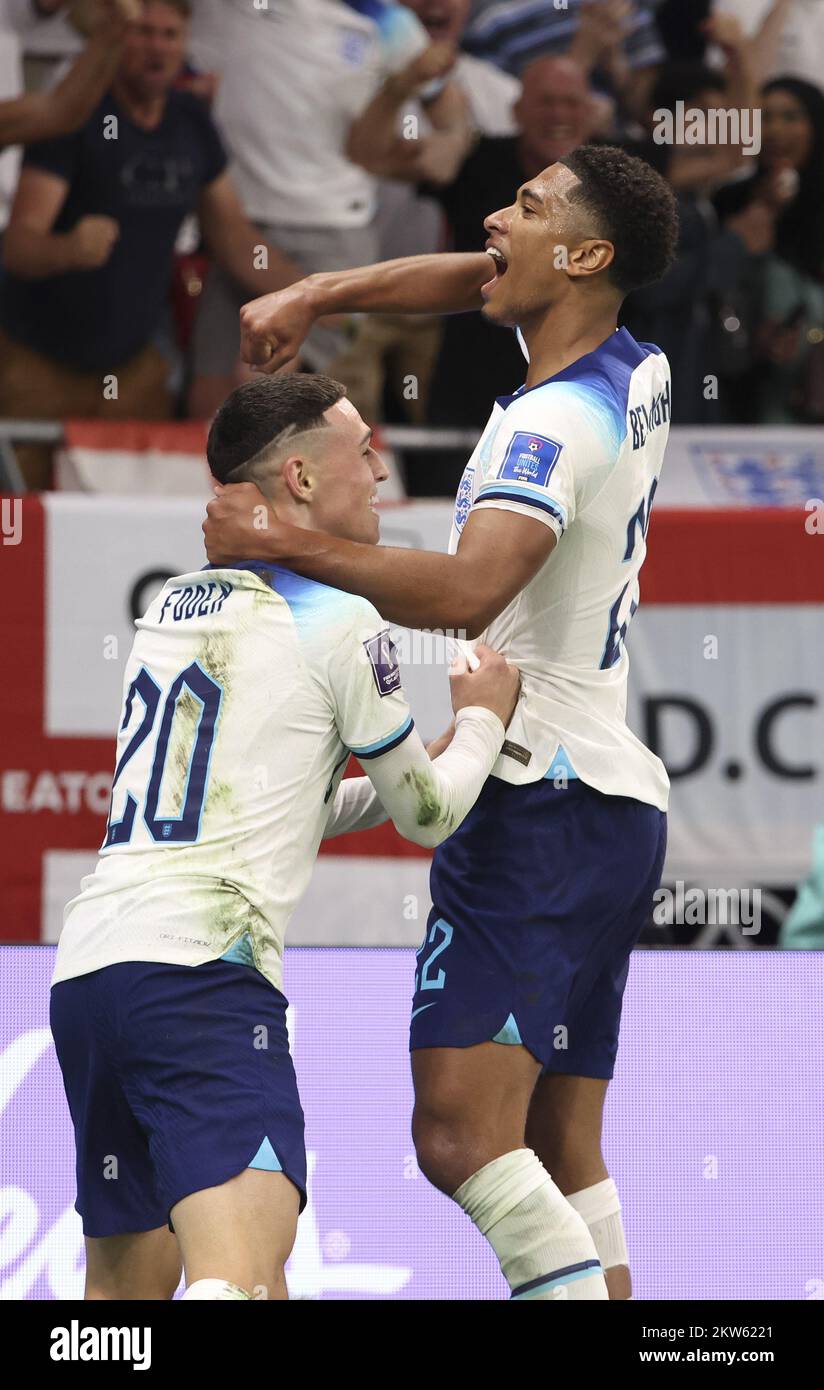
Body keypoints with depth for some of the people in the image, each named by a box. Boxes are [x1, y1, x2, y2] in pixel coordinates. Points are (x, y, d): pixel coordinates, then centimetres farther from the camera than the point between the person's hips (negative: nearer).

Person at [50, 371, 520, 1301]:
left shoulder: (169, 610, 22)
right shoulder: (337, 622, 0)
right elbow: (428, 814, 14)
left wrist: (387, 784, 42)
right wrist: (481, 719, 32)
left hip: (84, 969, 8)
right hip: (201, 976, -8)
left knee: (128, 1281, 18)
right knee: (244, 1280, -23)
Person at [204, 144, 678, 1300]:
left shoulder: (556, 425, -17)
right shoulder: (639, 378, 10)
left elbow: (467, 590, -33)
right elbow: (477, 280, 27)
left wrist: (284, 543, -27)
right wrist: (314, 296, 16)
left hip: (541, 804, -10)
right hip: (618, 804, 10)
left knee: (461, 1135, -20)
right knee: (563, 1156, 10)